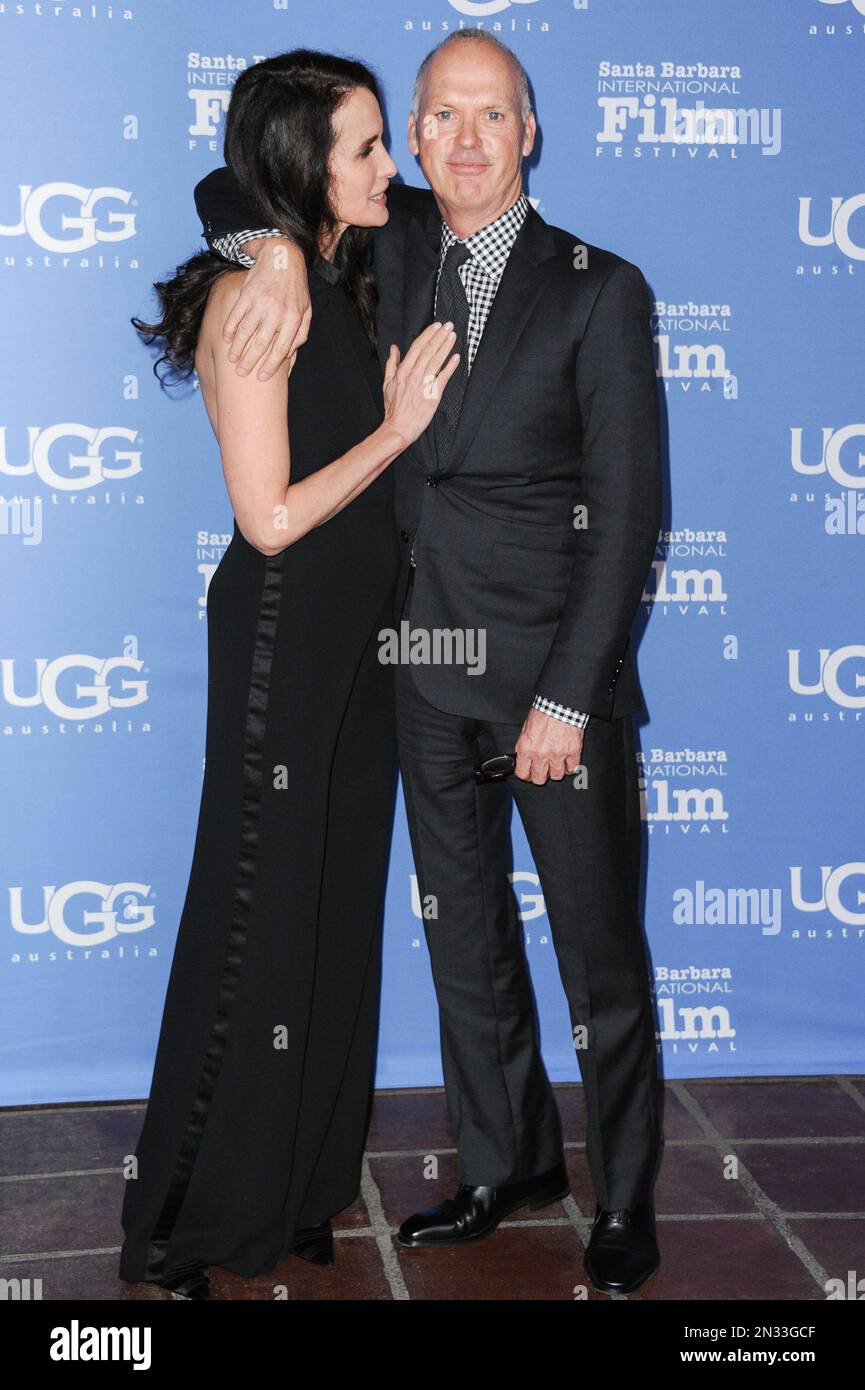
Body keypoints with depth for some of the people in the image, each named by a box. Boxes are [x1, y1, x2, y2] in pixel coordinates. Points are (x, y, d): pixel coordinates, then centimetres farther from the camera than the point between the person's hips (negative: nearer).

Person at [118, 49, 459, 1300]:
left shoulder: (348, 283, 10)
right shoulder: (250, 297, -15)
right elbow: (270, 518, -18)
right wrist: (398, 426, -12)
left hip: (361, 632, 8)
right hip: (282, 634, -8)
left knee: (338, 902, 14)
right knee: (264, 912, 1)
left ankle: (304, 1176, 31)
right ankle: (204, 1213, 19)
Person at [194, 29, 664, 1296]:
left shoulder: (599, 289, -5)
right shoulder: (390, 247, 8)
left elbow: (630, 509, -8)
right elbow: (233, 187, 17)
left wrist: (568, 694, -13)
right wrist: (276, 250, -8)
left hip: (558, 668, -4)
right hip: (430, 674, 5)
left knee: (601, 953, 3)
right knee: (466, 942, 15)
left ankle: (625, 1204, 20)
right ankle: (509, 1165, 32)